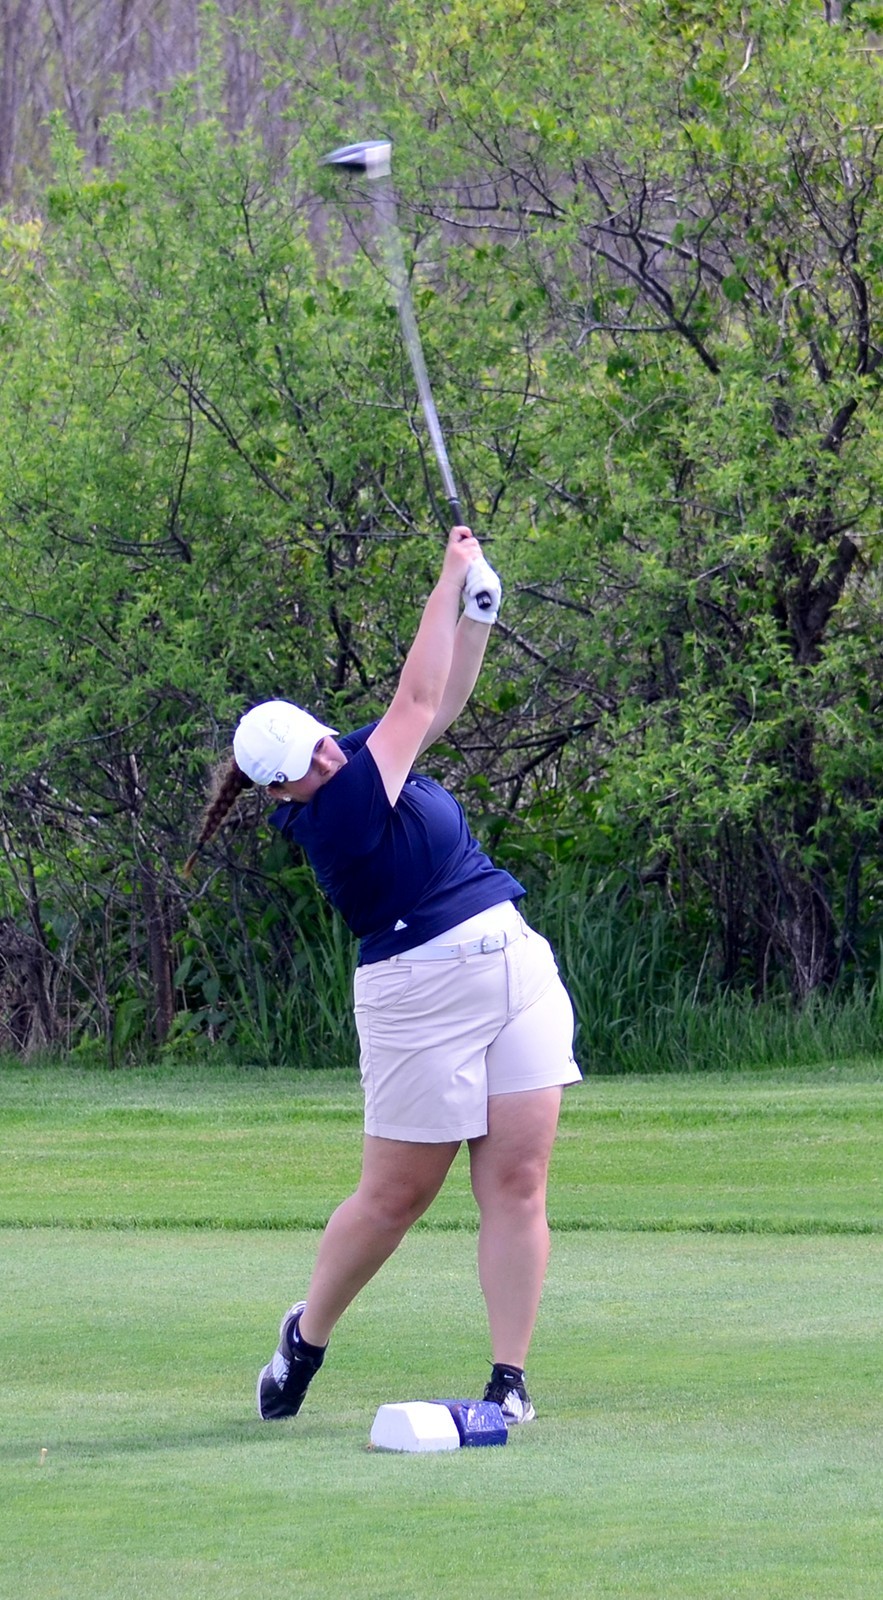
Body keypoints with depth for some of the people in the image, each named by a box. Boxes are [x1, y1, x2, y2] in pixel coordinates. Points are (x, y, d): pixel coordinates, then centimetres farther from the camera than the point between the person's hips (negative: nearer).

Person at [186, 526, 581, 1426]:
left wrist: (477, 609, 2)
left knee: (517, 1181, -1)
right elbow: (418, 702, -17)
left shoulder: (357, 762, 5)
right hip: (421, 995, -7)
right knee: (395, 1198, 4)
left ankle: (510, 1376, 0)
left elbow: (443, 704, 16)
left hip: (516, 963, 7)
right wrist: (451, 579, -11)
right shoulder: (330, 817, -18)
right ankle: (306, 1334, 28)